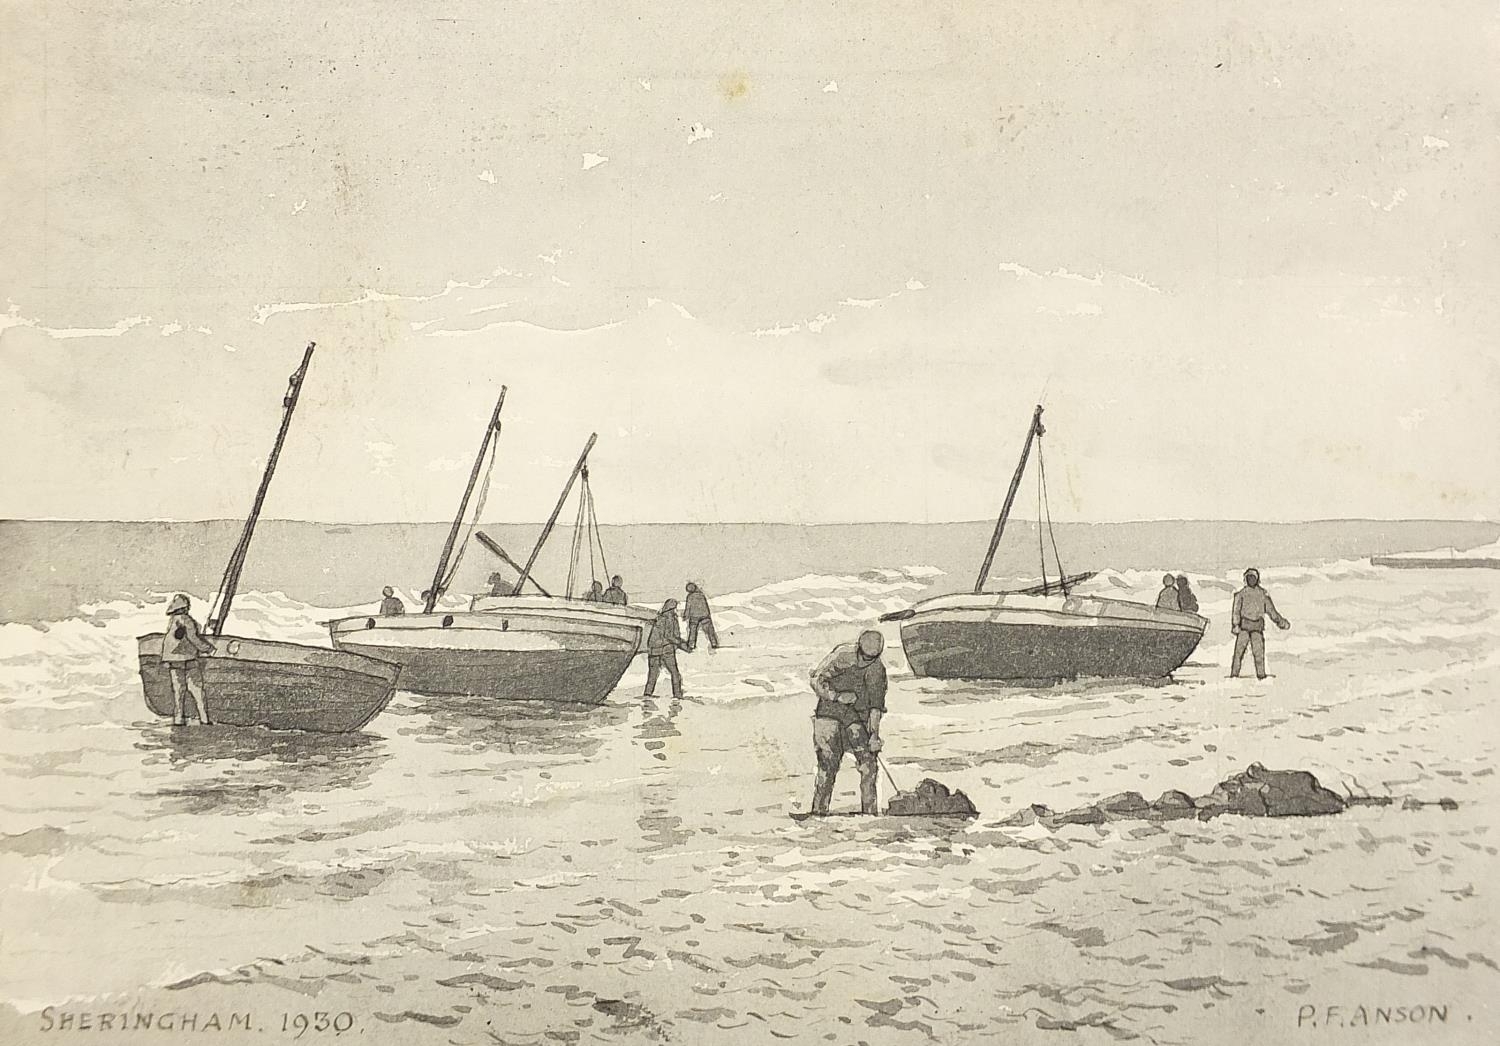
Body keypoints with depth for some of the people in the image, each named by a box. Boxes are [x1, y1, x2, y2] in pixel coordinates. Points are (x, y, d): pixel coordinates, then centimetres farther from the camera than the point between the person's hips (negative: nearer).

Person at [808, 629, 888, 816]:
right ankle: (819, 810, -2)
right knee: (828, 764, -10)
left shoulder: (877, 669, 1)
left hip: (856, 717, 4)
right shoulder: (842, 655, -10)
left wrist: (874, 734, -4)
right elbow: (816, 681, -10)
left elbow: (876, 704, 4)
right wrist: (837, 696, -24)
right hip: (829, 711, -3)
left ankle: (870, 812, -1)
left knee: (869, 764, -7)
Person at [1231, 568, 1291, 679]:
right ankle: (1234, 674, -7)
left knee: (1259, 651, -6)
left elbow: (1270, 609, 19)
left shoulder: (1263, 594, 14)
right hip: (1244, 625, -2)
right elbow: (1236, 610, 2)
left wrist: (1280, 621, 12)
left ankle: (1261, 674, -3)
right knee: (1239, 650, -8)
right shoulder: (1241, 594, 7)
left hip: (1257, 626, 2)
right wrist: (1235, 625, -10)